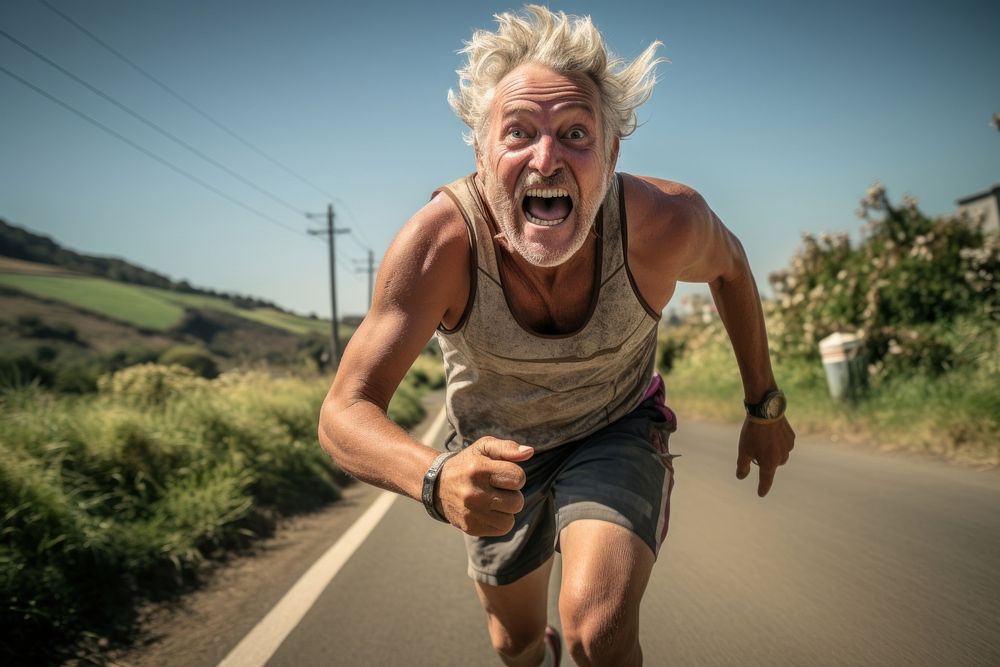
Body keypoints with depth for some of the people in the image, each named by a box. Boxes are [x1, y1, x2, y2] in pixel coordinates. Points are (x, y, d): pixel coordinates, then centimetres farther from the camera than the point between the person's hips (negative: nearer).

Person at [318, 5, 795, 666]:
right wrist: (437, 478, -55)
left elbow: (728, 263, -5)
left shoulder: (665, 222, -31)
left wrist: (766, 406, 4)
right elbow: (345, 413, -33)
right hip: (498, 452, 1)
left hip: (618, 431, -1)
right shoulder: (440, 240, -35)